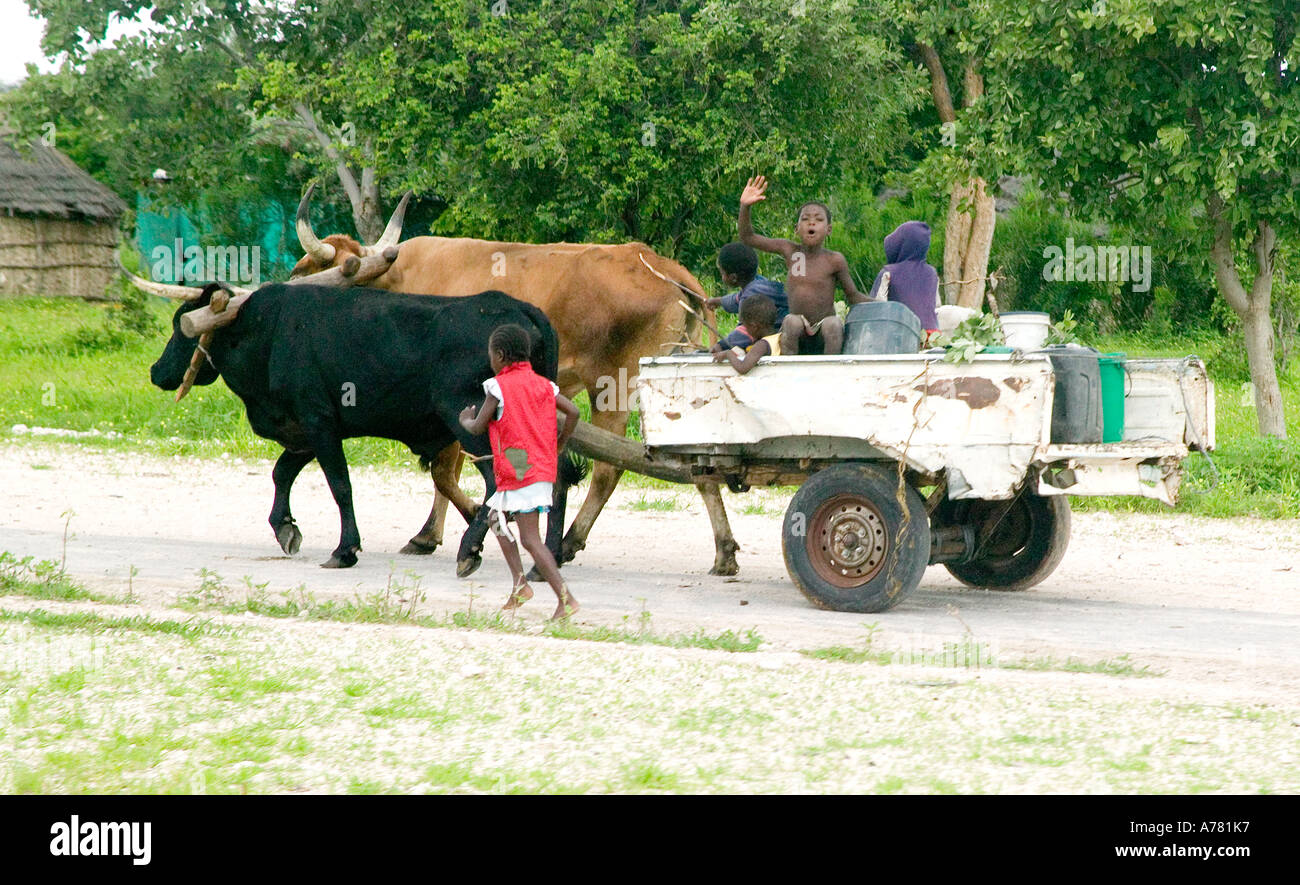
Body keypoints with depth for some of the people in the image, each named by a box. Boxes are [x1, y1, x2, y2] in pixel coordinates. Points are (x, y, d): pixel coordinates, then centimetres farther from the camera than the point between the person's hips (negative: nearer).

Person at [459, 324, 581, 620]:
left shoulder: (499, 387, -7)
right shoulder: (542, 384, 10)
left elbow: (478, 428, -4)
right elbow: (572, 411, 2)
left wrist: (465, 420, 18)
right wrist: (559, 445, 14)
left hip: (520, 472, -8)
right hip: (544, 468, 8)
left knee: (530, 538, -9)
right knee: (496, 517, 23)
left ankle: (566, 598, -18)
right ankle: (519, 584, 15)